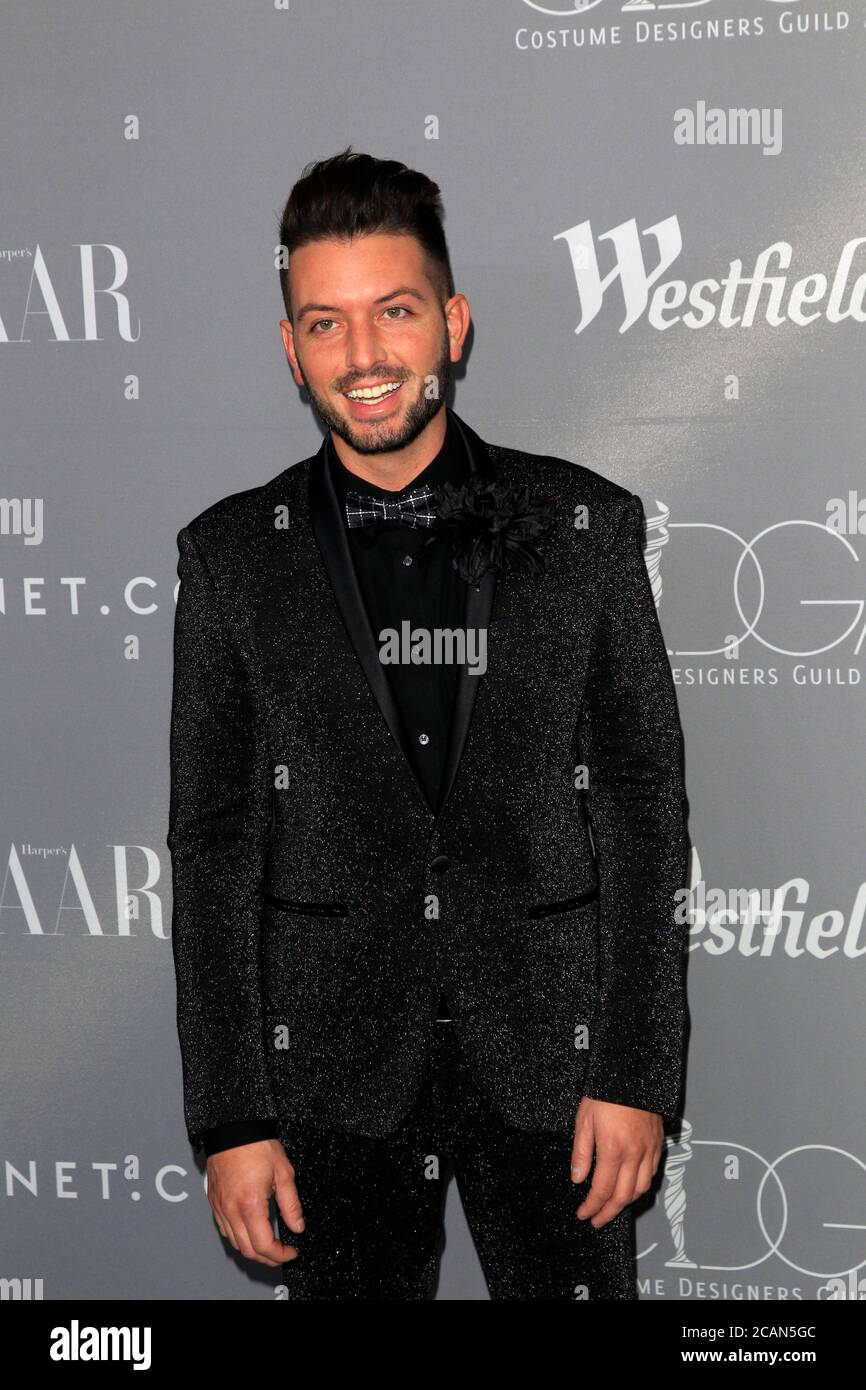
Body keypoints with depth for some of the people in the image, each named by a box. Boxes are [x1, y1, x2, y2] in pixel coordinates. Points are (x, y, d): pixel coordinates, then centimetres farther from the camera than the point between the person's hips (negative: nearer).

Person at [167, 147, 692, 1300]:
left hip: (550, 1057, 0)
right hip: (335, 1073, 0)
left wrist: (638, 1072, -5)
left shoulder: (586, 526, -1)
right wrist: (231, 1118, -3)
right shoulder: (233, 556, -1)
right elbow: (213, 845, -1)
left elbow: (644, 804, -1)